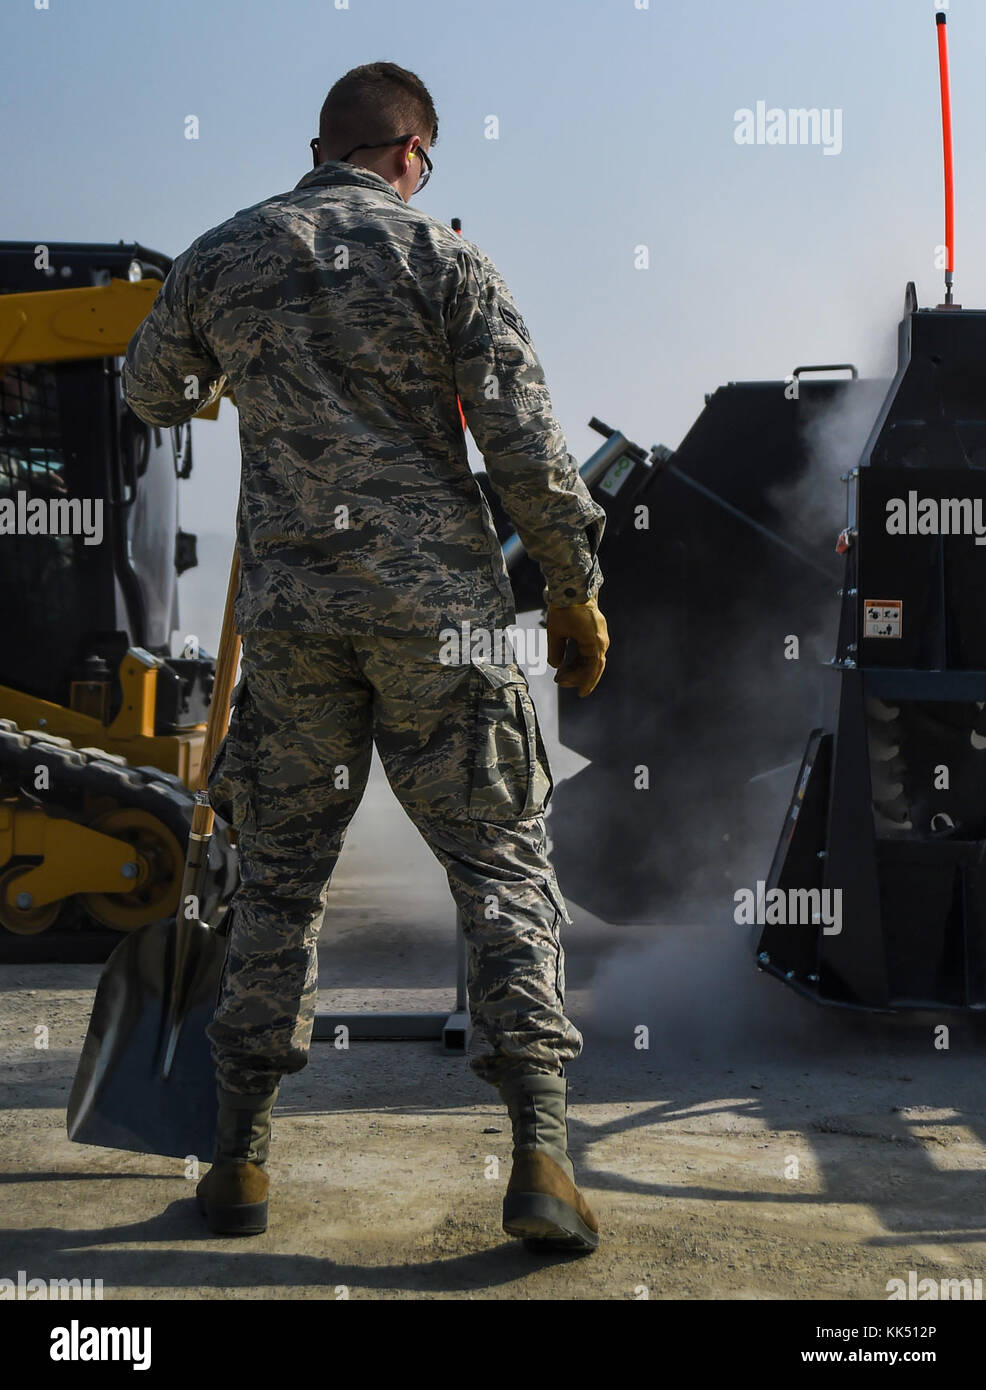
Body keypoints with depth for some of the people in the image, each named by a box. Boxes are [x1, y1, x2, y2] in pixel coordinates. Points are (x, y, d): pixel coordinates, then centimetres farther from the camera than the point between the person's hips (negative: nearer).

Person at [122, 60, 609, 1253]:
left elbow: (150, 394, 24)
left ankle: (239, 1160, 17)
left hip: (291, 609, 3)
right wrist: (576, 592, 3)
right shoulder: (444, 259, -2)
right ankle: (539, 1159, -2)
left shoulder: (222, 257, 7)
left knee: (279, 875, 13)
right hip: (438, 605, -2)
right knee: (502, 865, 5)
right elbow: (527, 450, -8)